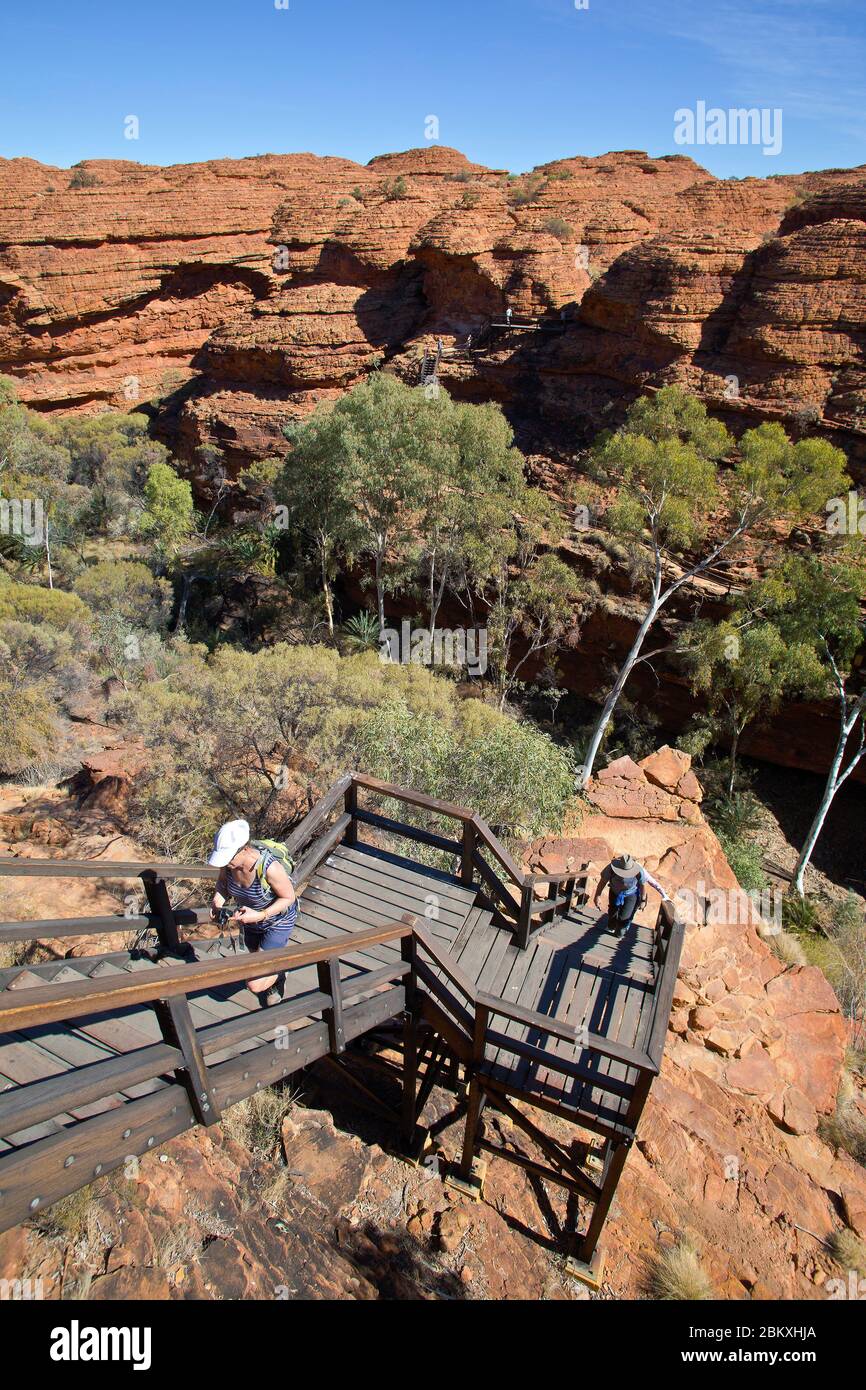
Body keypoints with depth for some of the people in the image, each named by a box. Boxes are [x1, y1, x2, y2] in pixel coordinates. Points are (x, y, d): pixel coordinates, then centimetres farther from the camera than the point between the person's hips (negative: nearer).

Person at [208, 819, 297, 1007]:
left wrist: (261, 915, -34)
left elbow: (288, 897, -24)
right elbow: (223, 882, 1)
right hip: (251, 919, 6)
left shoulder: (269, 867, -39)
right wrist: (218, 901, -19)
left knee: (255, 985, -8)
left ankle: (277, 975, 25)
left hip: (278, 920, -6)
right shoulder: (228, 861, -22)